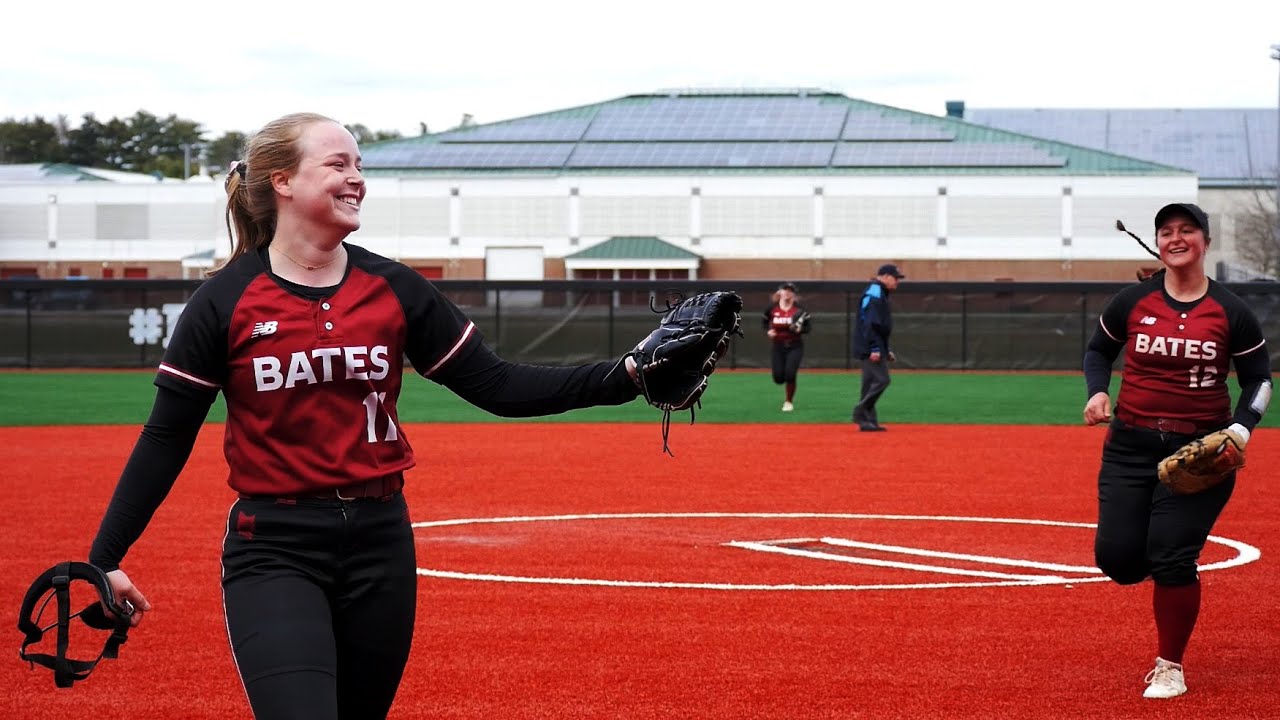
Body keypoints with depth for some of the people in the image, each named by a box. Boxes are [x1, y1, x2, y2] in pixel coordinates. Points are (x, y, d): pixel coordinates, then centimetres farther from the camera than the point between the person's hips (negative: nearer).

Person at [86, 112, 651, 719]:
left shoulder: (394, 289, 4)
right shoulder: (227, 300, -4)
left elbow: (499, 386, 4)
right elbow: (166, 438, 0)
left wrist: (623, 376, -7)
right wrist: (106, 557, -4)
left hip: (380, 547, 4)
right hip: (274, 554, -4)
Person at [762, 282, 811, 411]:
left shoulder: (798, 310, -8)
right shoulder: (772, 309, -3)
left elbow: (809, 326, -4)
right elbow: (764, 322, 13)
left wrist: (800, 329, -24)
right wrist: (768, 330, -6)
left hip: (794, 347, -2)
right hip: (777, 346, 2)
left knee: (790, 375, -12)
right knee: (778, 378, -2)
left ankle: (789, 402, 11)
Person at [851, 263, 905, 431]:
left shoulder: (881, 294, 21)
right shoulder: (874, 293, -12)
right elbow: (870, 324, -21)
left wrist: (887, 350, 24)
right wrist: (874, 349, -25)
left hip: (875, 349, 10)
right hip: (870, 348, -10)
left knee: (871, 383, 8)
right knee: (881, 380, -13)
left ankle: (867, 421, 8)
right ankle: (860, 414, -11)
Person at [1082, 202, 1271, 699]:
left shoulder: (1232, 313, -2)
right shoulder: (1132, 302, 0)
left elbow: (1258, 379, 7)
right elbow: (1099, 350, 17)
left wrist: (1240, 430, -9)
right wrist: (1097, 391, -3)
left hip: (1201, 451, -2)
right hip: (1131, 447, 2)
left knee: (1171, 560, -10)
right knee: (1117, 559, -6)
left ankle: (1169, 667, 10)